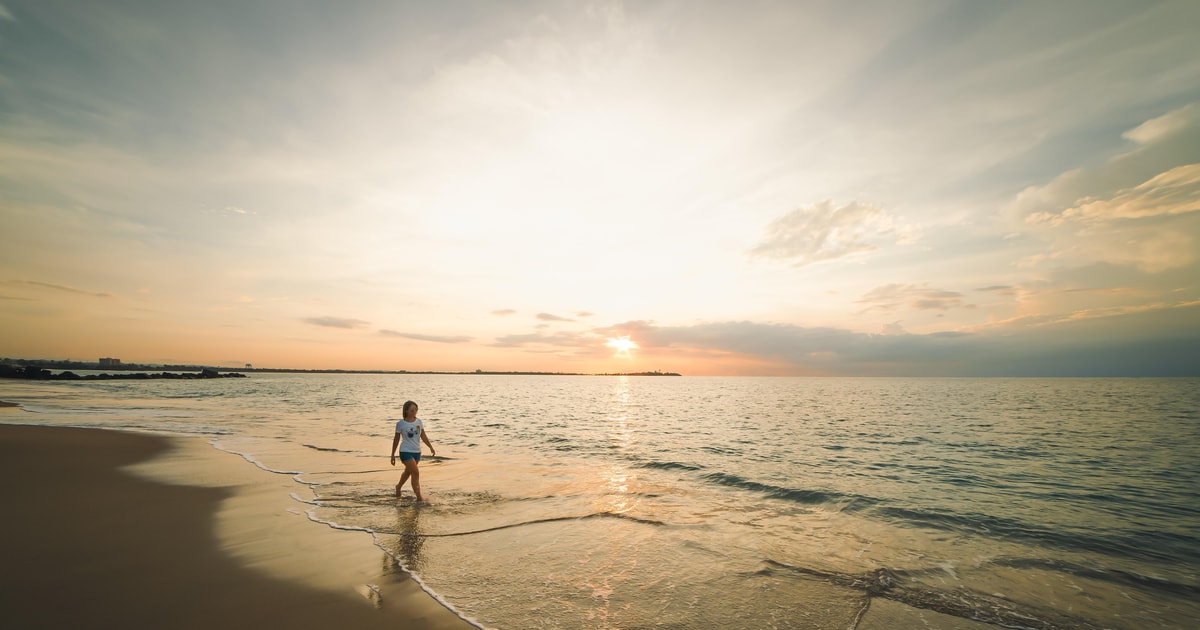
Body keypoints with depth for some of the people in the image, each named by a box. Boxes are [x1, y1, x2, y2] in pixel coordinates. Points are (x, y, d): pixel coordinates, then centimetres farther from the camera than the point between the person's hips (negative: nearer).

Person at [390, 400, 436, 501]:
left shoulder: (419, 422, 1)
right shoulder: (400, 423, -9)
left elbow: (423, 436, 5)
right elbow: (396, 439, -1)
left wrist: (431, 447, -6)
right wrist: (393, 455, 3)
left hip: (417, 452, 5)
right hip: (406, 452, -5)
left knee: (408, 472, 22)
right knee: (416, 472, -14)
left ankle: (398, 487, 50)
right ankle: (419, 496, -5)